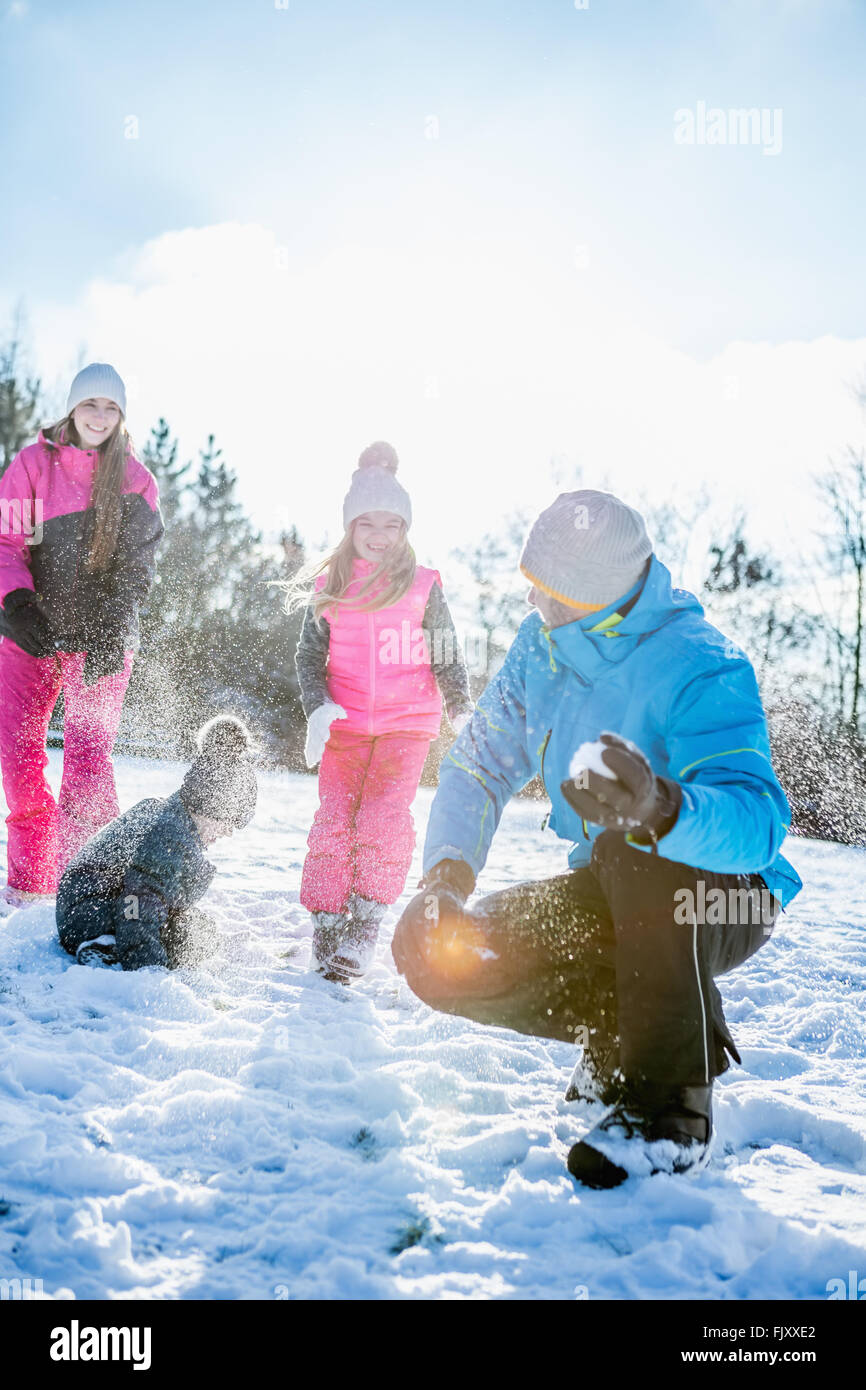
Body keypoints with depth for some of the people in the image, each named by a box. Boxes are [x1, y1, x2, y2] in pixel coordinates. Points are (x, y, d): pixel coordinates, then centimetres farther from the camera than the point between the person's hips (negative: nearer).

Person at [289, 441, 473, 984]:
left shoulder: (423, 587, 2)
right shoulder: (328, 588, 6)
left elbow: (448, 657, 9)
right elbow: (309, 655, 6)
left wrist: (463, 714, 4)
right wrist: (318, 708, -9)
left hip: (408, 722, -1)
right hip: (345, 721, 2)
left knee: (384, 816, -15)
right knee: (334, 818, -5)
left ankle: (367, 920, -3)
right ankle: (327, 922, 6)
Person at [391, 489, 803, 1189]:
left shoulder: (703, 669, -25)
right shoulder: (542, 645, -4)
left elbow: (757, 826, -39)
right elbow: (479, 764, -2)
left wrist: (659, 806, -61)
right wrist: (446, 876, -20)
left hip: (725, 896, -6)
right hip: (617, 895, 6)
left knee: (633, 850, -40)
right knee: (443, 961, -12)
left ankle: (672, 1106, -23)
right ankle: (626, 1032, 8)